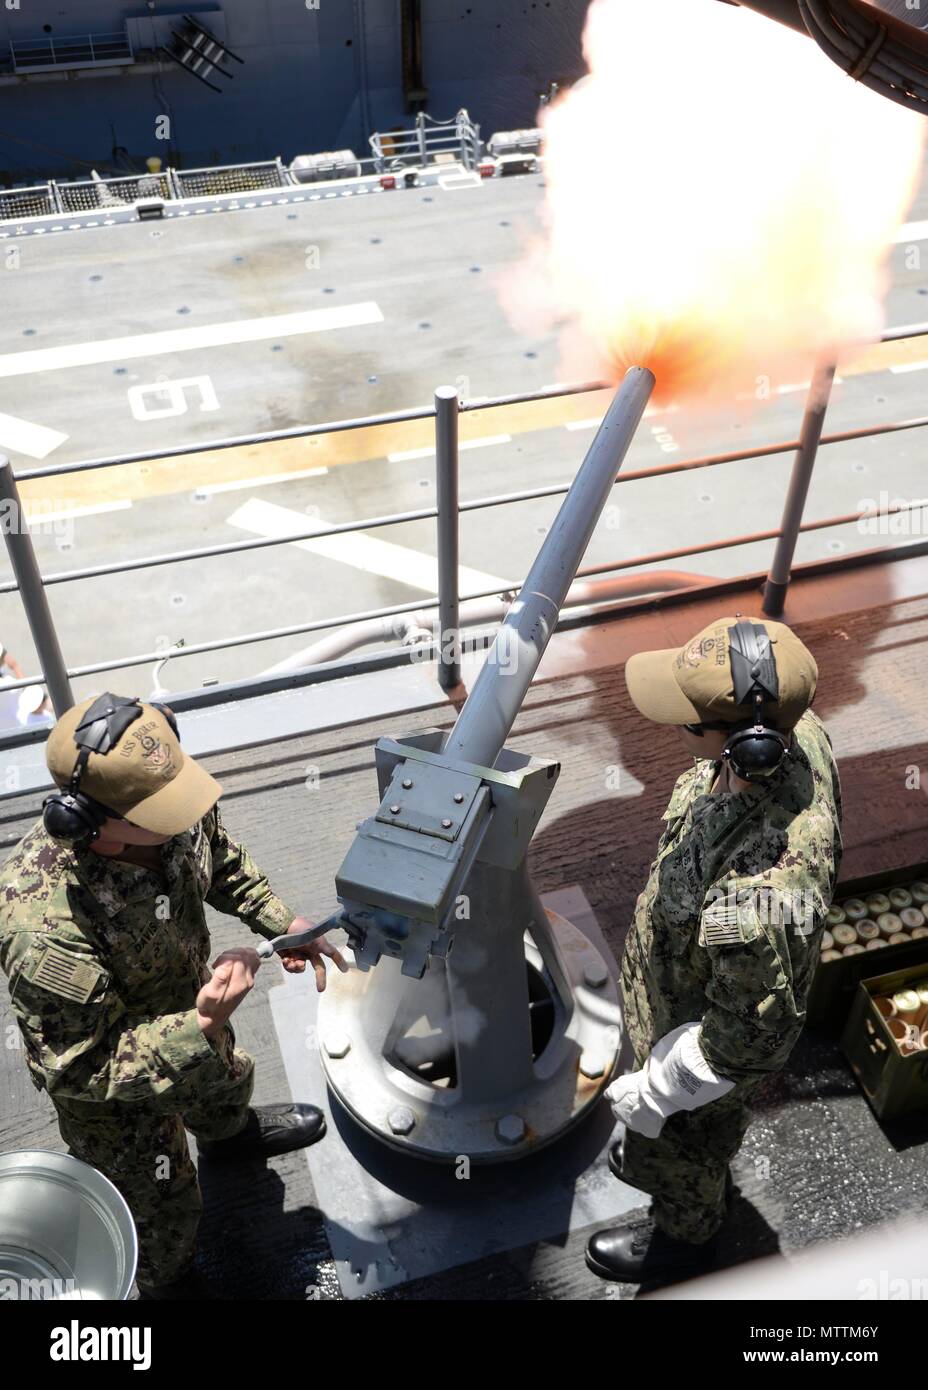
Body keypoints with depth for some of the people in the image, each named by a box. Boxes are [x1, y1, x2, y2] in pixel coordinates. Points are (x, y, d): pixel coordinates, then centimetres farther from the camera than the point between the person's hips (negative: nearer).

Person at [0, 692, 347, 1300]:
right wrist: (200, 1027, -45)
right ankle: (169, 1282, 56)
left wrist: (280, 920, -14)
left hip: (192, 1009, 5)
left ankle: (228, 1133, 74)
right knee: (164, 1203, 22)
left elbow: (223, 860, -2)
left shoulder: (171, 814, -27)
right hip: (111, 1078, -5)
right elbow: (76, 1067, -35)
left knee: (226, 1078, 37)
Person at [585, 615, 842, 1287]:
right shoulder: (799, 734, -26)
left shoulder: (763, 898, -49)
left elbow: (748, 1037, -31)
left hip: (704, 1038, -7)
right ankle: (703, 1176, 69)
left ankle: (686, 1235, 60)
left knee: (677, 1144, 28)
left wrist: (655, 1094, -14)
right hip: (697, 980, 7)